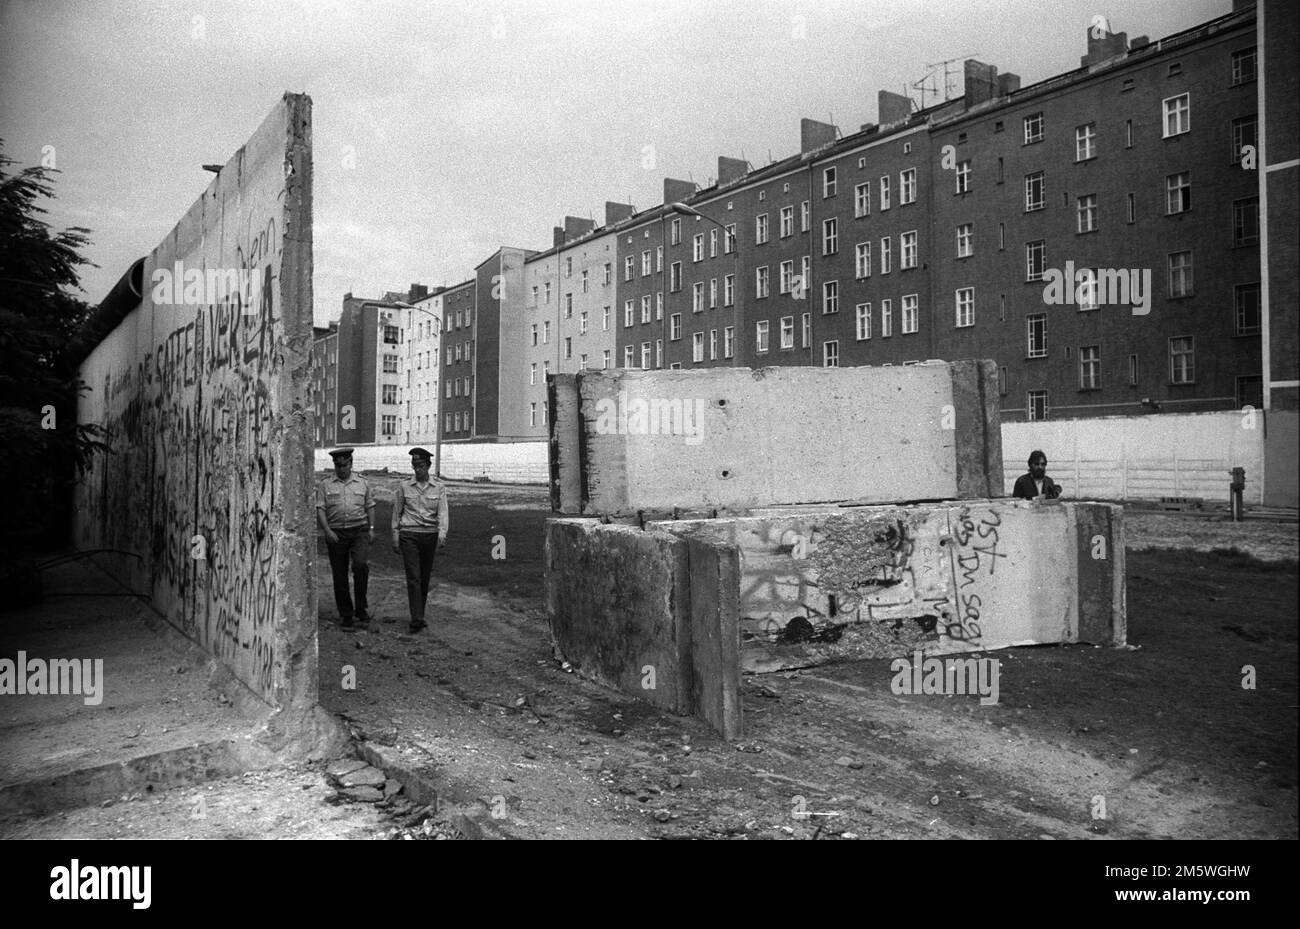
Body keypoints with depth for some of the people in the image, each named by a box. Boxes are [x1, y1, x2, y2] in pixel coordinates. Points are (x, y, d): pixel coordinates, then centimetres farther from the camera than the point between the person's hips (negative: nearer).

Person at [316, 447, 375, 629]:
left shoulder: (363, 483, 11)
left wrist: (371, 529, 6)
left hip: (360, 531, 0)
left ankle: (361, 609, -7)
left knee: (361, 565, -20)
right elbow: (320, 509, 0)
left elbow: (370, 507, 15)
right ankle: (345, 614, 15)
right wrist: (327, 531, -12)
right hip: (336, 533, 0)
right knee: (339, 575, 4)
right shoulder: (325, 485, 6)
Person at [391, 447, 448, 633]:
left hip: (430, 535, 1)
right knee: (413, 577, -10)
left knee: (424, 578, 8)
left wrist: (442, 535, -20)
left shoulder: (439, 488, 4)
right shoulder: (404, 487, 5)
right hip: (409, 535, -1)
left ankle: (419, 615, 22)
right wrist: (395, 539, 8)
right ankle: (416, 619, -14)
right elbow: (396, 513, 10)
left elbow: (442, 513, -5)